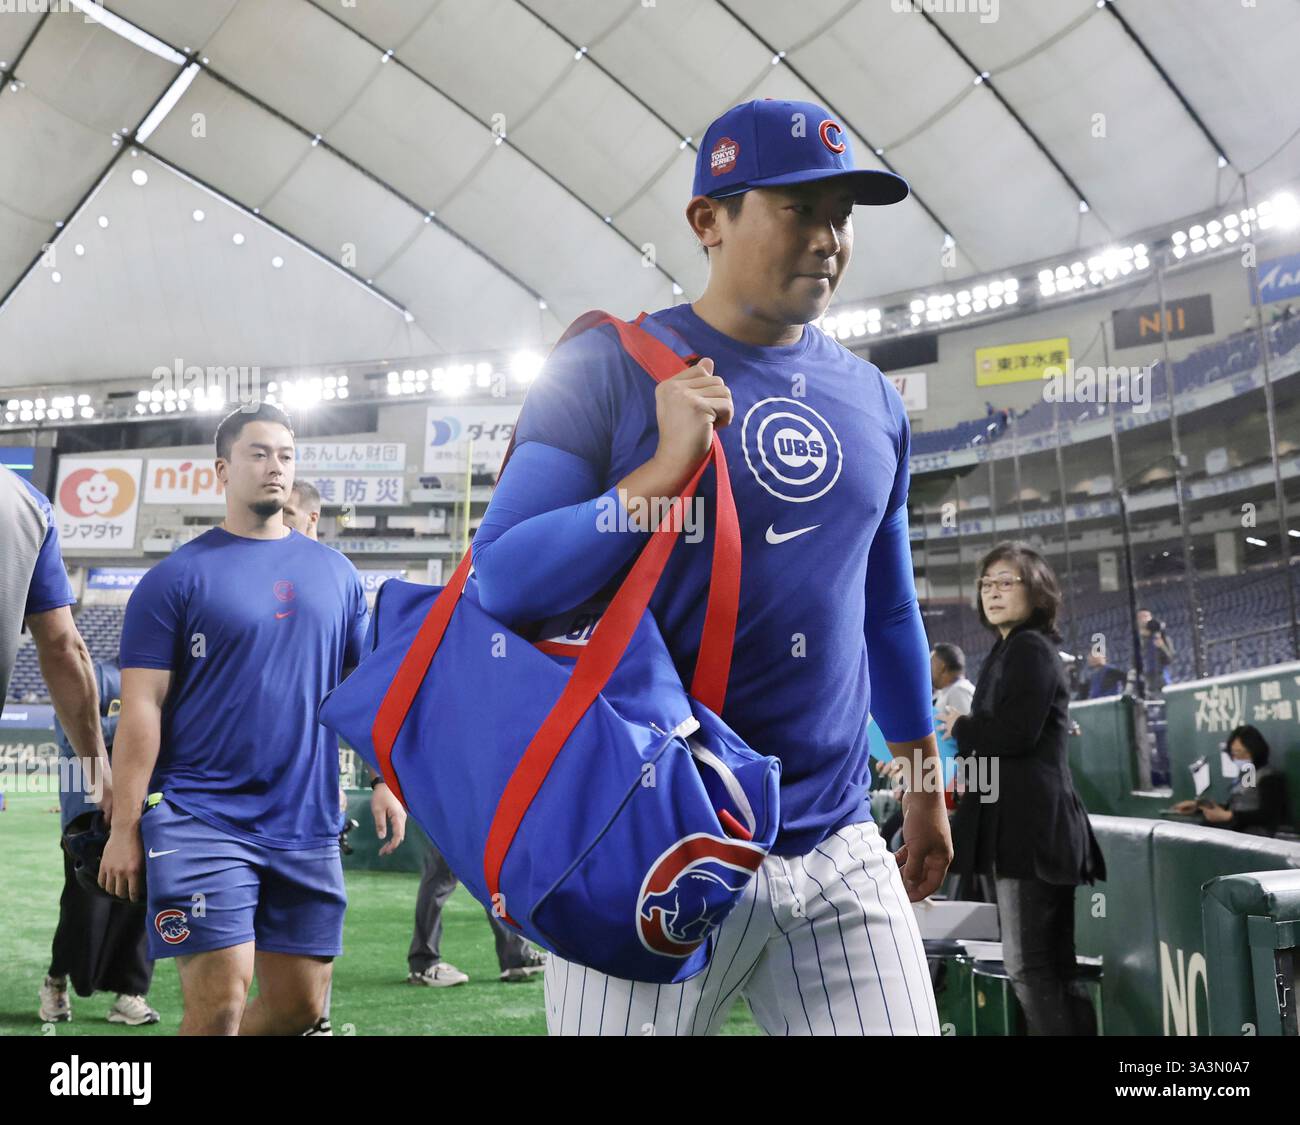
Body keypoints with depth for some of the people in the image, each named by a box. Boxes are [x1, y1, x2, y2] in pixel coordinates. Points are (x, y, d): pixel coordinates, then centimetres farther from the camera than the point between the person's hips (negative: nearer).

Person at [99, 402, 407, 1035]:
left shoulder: (334, 573, 11)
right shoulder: (179, 576, -2)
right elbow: (142, 706, -5)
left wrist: (385, 778, 4)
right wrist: (125, 826, -9)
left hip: (307, 824, 5)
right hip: (201, 818, -4)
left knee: (300, 1004, 9)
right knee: (219, 1001, -10)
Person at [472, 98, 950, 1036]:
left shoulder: (872, 399, 10)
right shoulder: (609, 370, -6)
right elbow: (501, 581, -13)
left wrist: (924, 781, 22)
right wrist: (663, 473, -21)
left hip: (841, 849, 5)